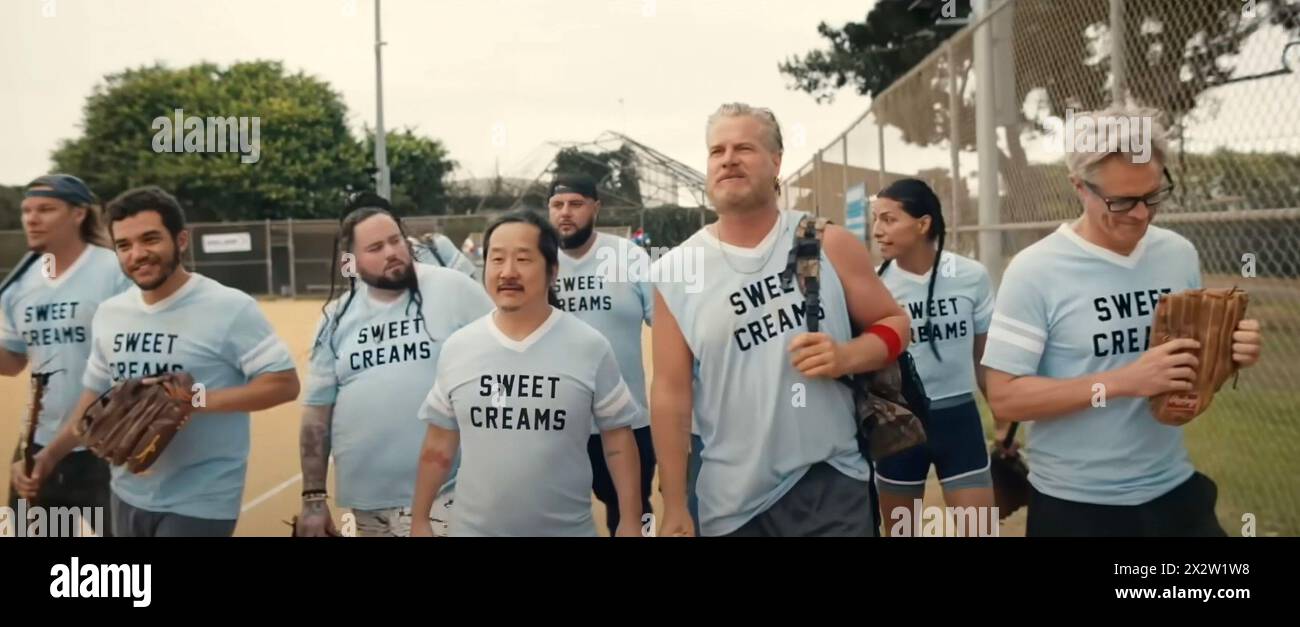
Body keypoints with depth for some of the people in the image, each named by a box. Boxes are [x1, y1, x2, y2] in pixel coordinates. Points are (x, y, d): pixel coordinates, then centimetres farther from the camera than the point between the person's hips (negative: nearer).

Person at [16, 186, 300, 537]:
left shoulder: (230, 308, -15)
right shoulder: (109, 312, 6)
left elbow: (285, 384, -17)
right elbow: (98, 393, 18)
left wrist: (198, 399, -23)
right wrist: (52, 453, 10)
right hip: (128, 496, 6)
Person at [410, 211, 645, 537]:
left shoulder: (591, 347, -8)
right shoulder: (456, 348, -2)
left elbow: (617, 441, -3)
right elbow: (439, 445, 6)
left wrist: (630, 521, -4)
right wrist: (420, 519, 7)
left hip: (567, 530, -2)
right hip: (473, 528, 2)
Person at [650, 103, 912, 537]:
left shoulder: (829, 245, -2)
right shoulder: (675, 273, -3)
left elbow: (894, 322, 7)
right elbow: (671, 393, -2)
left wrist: (847, 357, -15)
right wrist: (675, 511, -2)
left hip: (831, 485, 0)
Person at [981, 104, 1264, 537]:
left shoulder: (1180, 255, 0)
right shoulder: (1035, 271, -15)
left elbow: (1193, 361, 13)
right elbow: (1004, 397, -17)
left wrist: (1229, 353, -9)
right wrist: (1122, 382, -24)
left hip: (1174, 490, 4)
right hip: (1074, 505, -4)